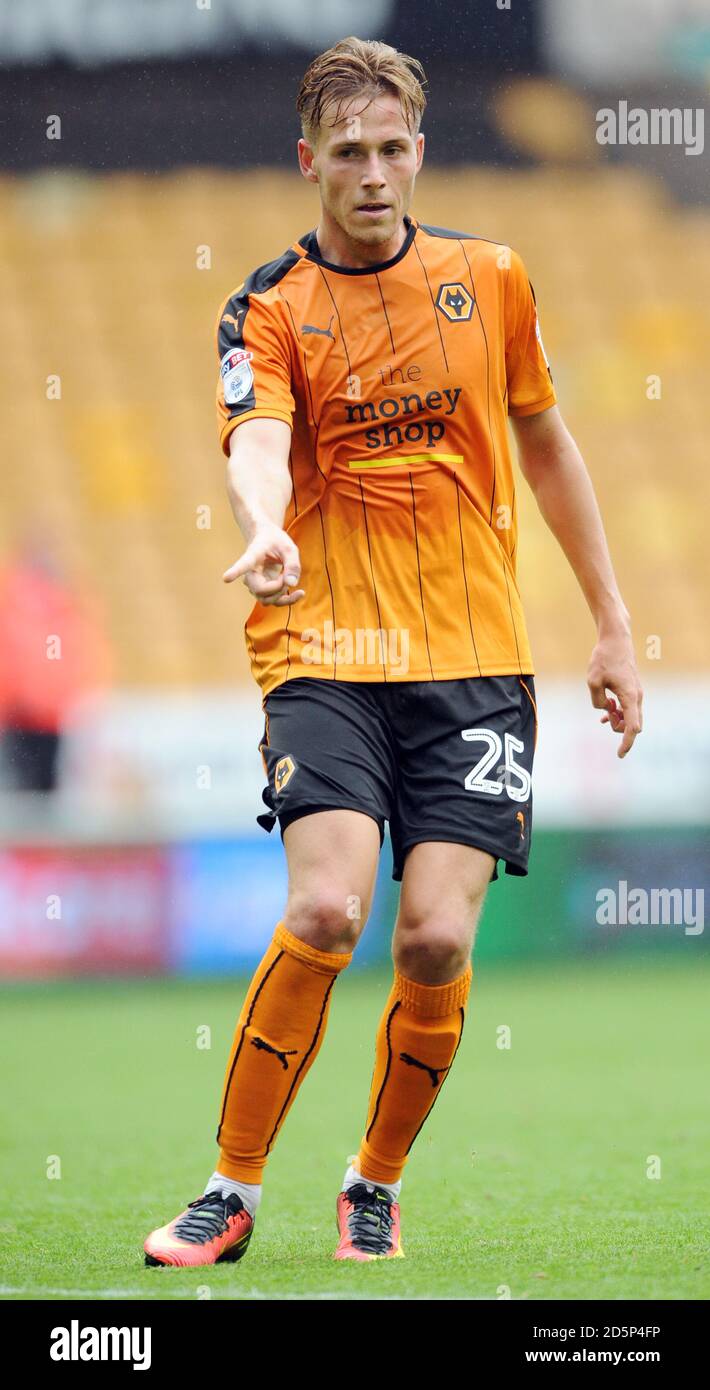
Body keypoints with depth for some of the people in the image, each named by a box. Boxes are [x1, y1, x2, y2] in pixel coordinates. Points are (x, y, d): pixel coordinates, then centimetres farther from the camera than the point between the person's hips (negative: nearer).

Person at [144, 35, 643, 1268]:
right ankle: (233, 1190, -6)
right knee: (326, 907, -21)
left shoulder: (489, 279, 8)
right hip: (326, 650, -2)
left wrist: (613, 627, 19)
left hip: (475, 658, 2)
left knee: (436, 937, -11)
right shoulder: (270, 309, -1)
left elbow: (548, 449, 20)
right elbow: (257, 443, -20)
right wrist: (265, 530, -43)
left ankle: (378, 1181, 13)